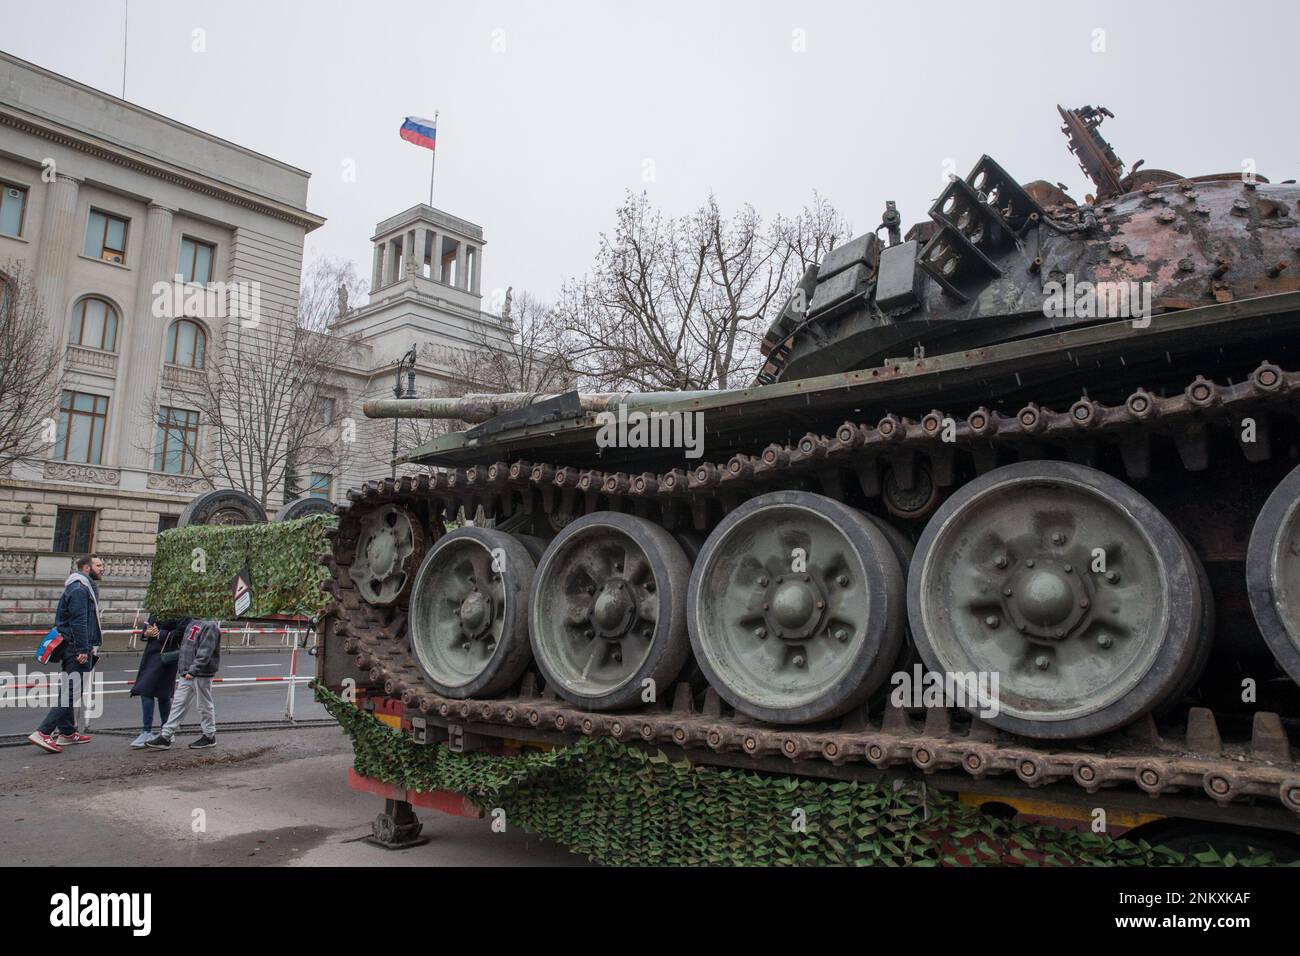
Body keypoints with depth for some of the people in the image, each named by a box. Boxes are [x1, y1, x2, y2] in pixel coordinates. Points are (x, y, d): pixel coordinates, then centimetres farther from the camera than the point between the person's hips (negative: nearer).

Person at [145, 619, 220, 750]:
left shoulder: (210, 626, -17)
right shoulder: (192, 623, 10)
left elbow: (205, 652, -23)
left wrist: (193, 670, -26)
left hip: (202, 674, -8)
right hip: (187, 674, 8)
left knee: (204, 705, 4)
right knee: (179, 703, 10)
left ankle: (210, 736, 18)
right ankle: (165, 737, 15)